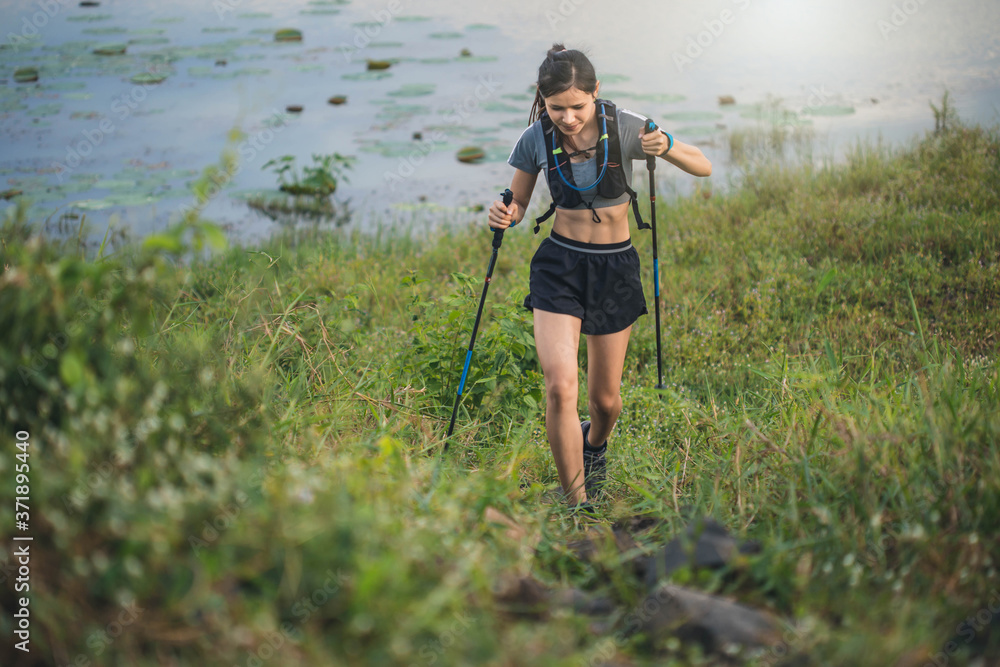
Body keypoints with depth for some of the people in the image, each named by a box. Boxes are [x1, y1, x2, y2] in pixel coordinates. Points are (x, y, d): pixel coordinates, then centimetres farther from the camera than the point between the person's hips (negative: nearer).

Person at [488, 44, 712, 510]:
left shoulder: (624, 127, -11)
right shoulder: (535, 140, -8)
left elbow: (704, 167, -9)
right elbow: (518, 204, 6)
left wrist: (666, 148, -30)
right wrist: (504, 215, -19)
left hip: (616, 266, 1)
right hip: (559, 263, 0)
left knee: (605, 398, 9)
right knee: (560, 385, -21)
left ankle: (595, 443, 47)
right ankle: (577, 504, -9)